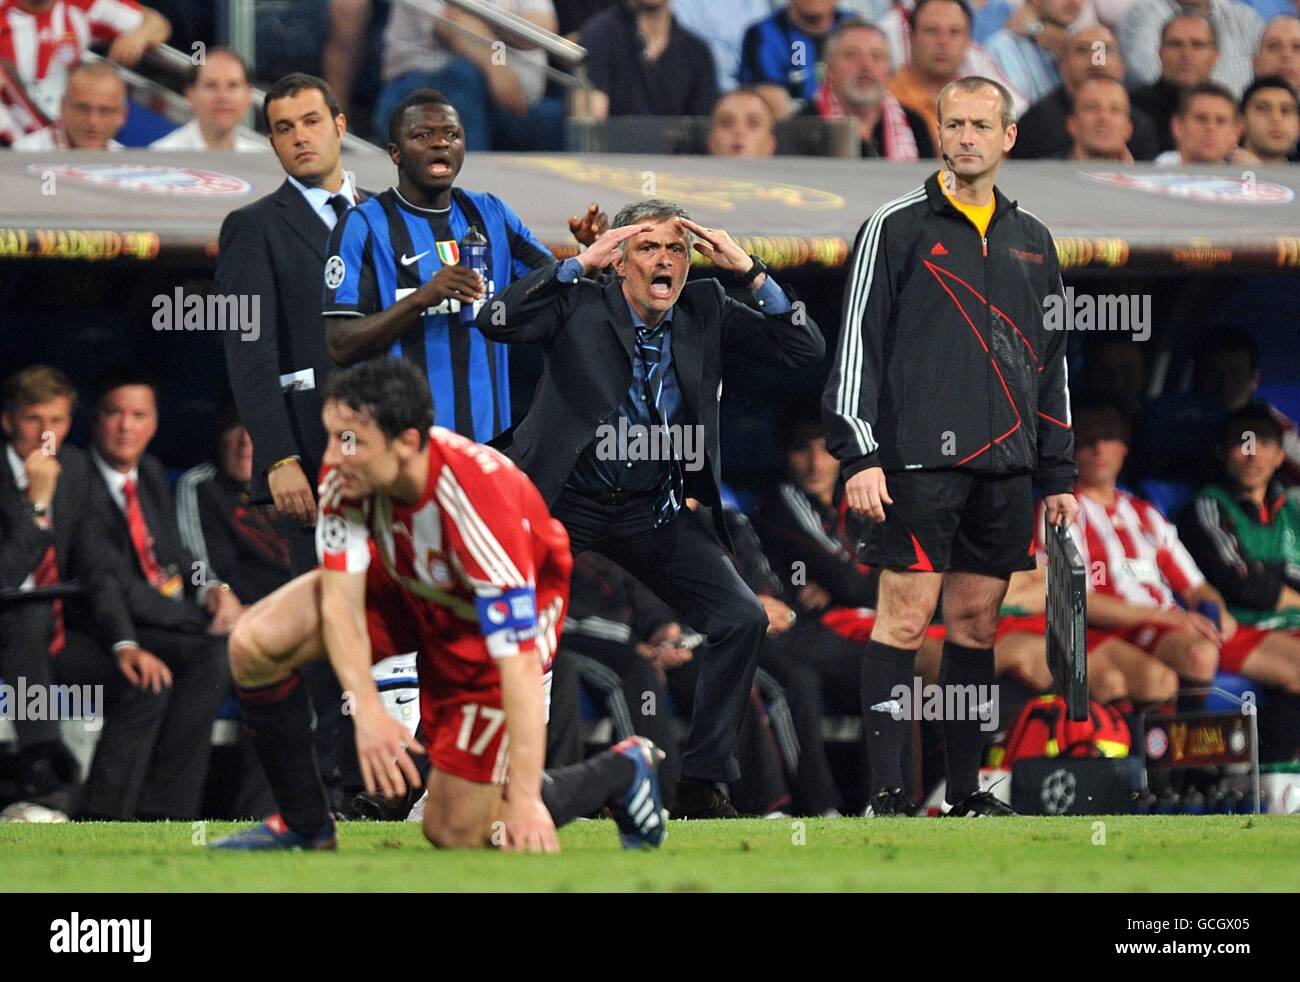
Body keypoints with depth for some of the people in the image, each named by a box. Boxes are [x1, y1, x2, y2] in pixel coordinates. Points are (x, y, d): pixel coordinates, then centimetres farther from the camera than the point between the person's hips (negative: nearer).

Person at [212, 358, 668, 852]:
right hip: (409, 587, 5)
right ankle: (304, 827, 3)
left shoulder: (480, 501, -41)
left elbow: (519, 661, -41)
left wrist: (526, 801, -44)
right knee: (255, 644, -16)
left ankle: (624, 770, 17)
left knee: (452, 833, -6)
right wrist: (367, 709, -41)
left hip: (488, 618, -5)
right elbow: (340, 596, -24)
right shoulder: (346, 470, -26)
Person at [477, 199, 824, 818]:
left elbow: (804, 349, -4)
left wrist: (750, 271, -16)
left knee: (741, 621, -9)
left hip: (649, 513, 3)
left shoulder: (705, 313, 0)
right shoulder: (579, 307, -10)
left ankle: (700, 785, 2)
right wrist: (580, 262, -28)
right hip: (561, 507, -3)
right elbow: (496, 322, -26)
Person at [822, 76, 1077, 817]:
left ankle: (966, 789, 13)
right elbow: (858, 343, -3)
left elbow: (1053, 364, 20)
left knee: (977, 621, 8)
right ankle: (887, 792, -7)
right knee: (906, 617, -8)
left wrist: (1059, 477, 17)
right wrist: (860, 456, -11)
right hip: (920, 462, -5)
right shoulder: (899, 226, 0)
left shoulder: (1031, 239, 16)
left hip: (1007, 467, 5)